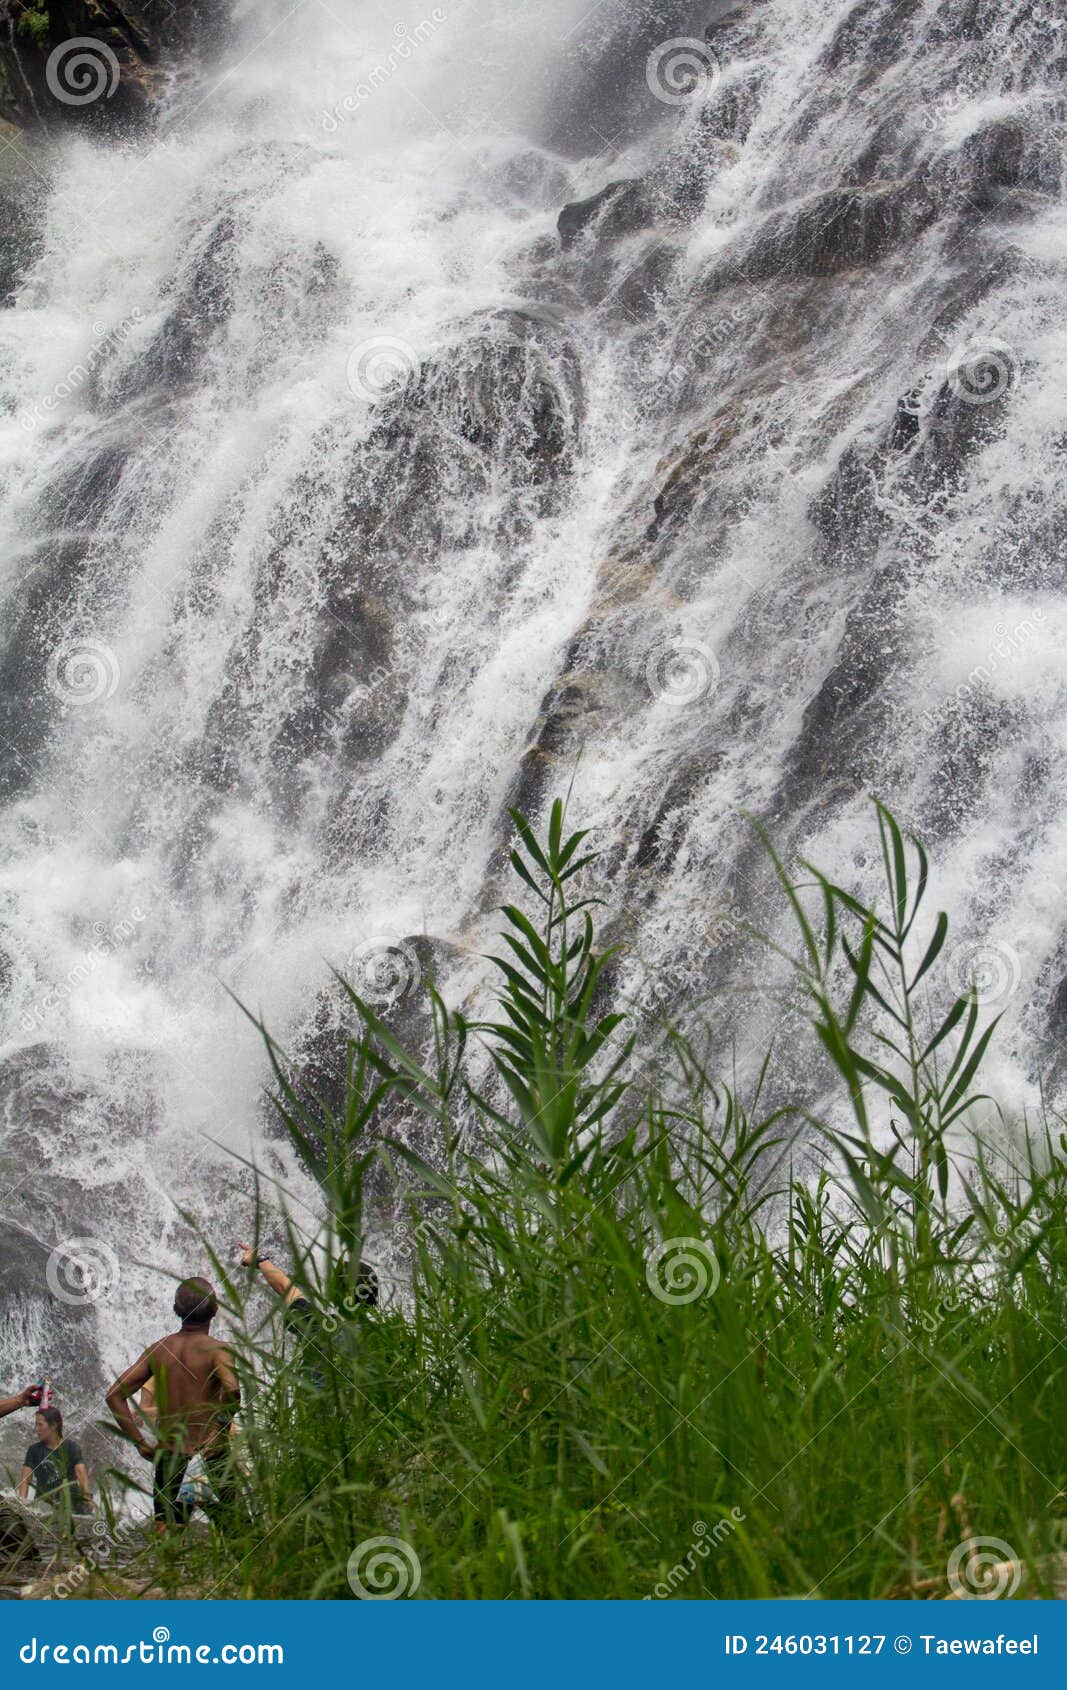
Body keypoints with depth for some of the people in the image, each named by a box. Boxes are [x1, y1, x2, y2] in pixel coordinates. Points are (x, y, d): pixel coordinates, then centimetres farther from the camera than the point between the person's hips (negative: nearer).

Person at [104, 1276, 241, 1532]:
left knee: (163, 1537, 10)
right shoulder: (216, 1349, -6)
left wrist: (140, 1443, 6)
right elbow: (232, 1389, -26)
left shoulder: (158, 1349, 8)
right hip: (210, 1452, -4)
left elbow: (115, 1395, 5)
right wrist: (223, 1423, -8)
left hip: (167, 1452, 4)